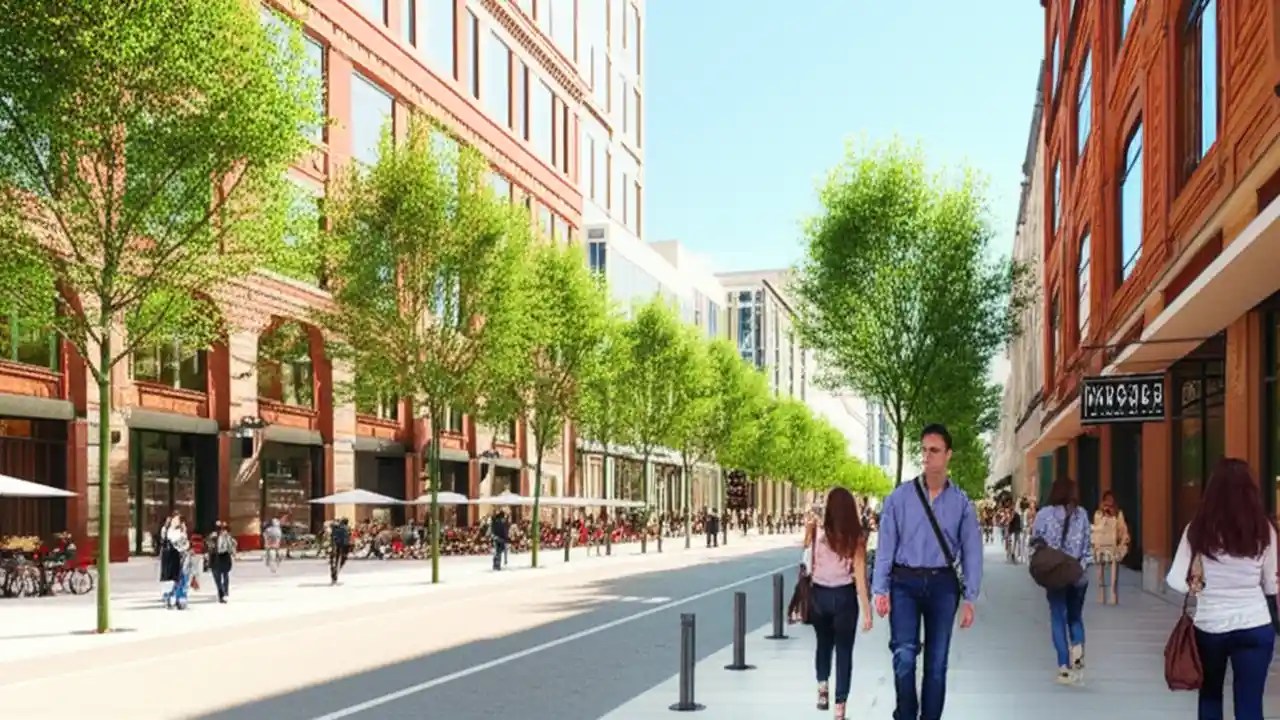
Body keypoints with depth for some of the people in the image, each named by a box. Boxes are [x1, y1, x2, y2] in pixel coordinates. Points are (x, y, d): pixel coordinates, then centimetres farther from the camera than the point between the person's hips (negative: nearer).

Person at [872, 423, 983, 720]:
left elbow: (972, 551, 3)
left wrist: (969, 599, -3)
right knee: (904, 654, -13)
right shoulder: (900, 497, -1)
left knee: (937, 661, 8)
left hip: (943, 584, 1)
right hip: (905, 582, -1)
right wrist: (881, 590, -7)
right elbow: (886, 545, -1)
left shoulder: (961, 501, 2)